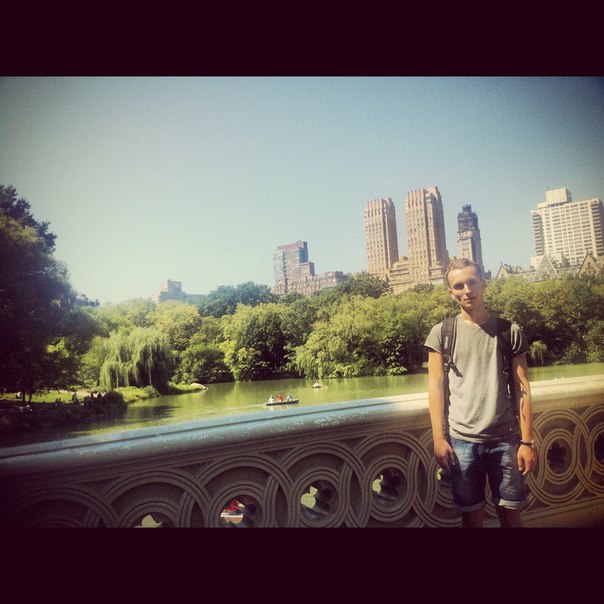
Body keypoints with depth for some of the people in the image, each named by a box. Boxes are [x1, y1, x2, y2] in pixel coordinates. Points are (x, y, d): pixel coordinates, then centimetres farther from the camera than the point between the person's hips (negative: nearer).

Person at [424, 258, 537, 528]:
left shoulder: (510, 331, 2)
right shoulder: (441, 333, -1)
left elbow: (522, 389, 2)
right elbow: (436, 387, -1)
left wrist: (527, 441, -2)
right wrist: (439, 438, -5)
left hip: (506, 439, 1)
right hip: (461, 440, 0)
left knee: (510, 513, 11)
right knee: (471, 515, 11)